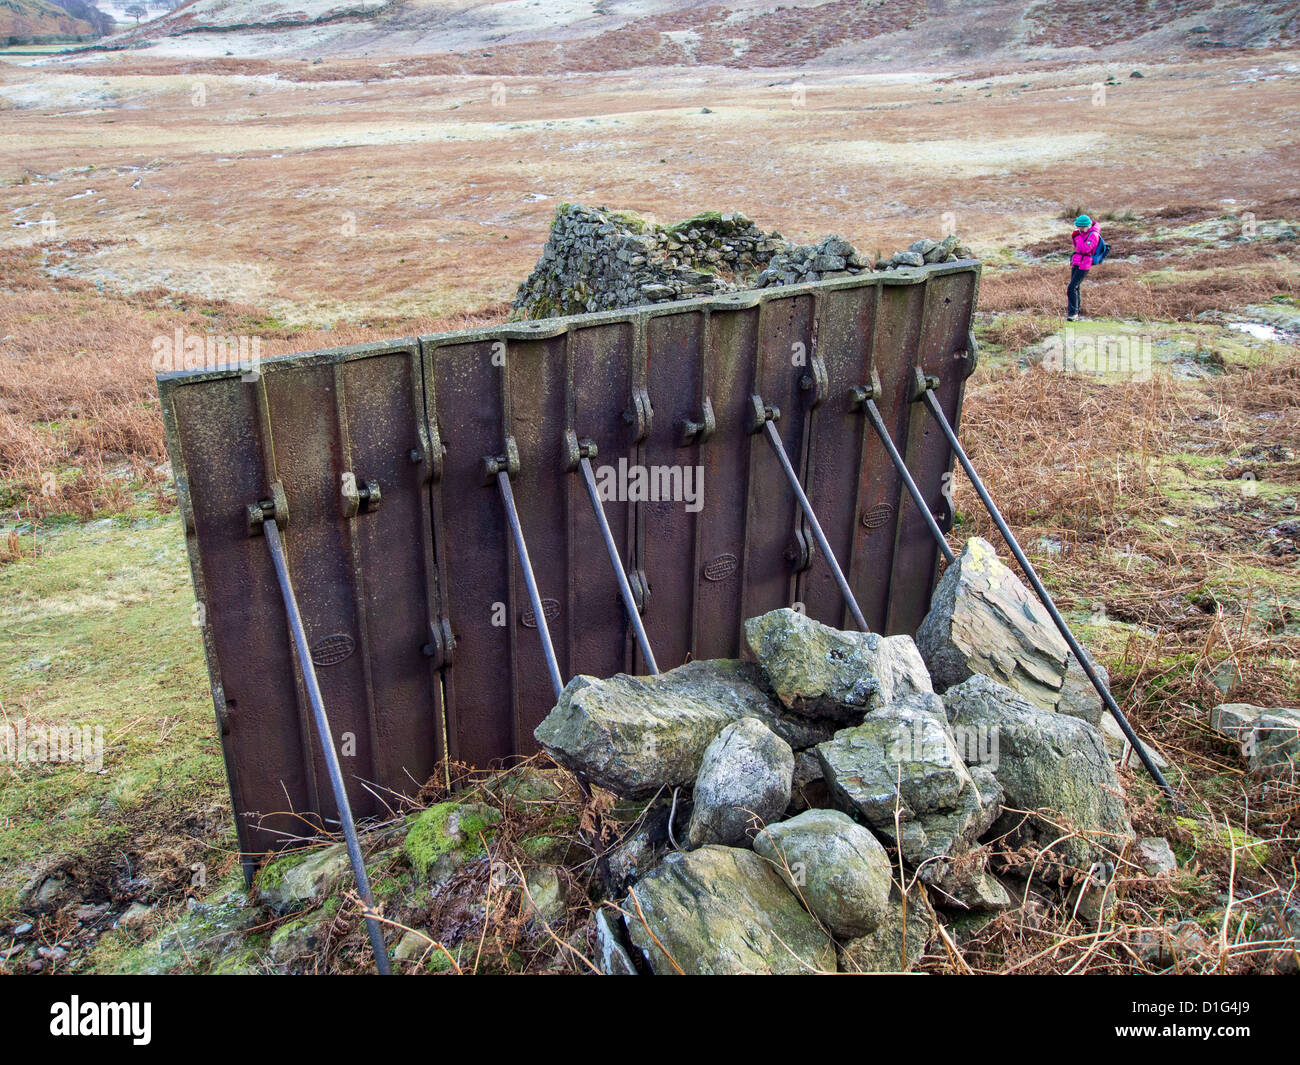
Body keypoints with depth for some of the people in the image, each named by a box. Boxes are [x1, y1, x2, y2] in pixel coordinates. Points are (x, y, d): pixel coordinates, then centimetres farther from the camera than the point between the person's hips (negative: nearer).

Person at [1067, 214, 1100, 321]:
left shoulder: (1093, 235, -15)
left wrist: (1078, 237, -18)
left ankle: (1073, 313, -14)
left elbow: (1085, 249, -23)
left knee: (1071, 288, -16)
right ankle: (1075, 314, 19)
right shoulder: (1084, 233, 12)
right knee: (1075, 288, 13)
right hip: (1076, 264, 10)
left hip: (1083, 266, -10)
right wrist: (1074, 238, 3)